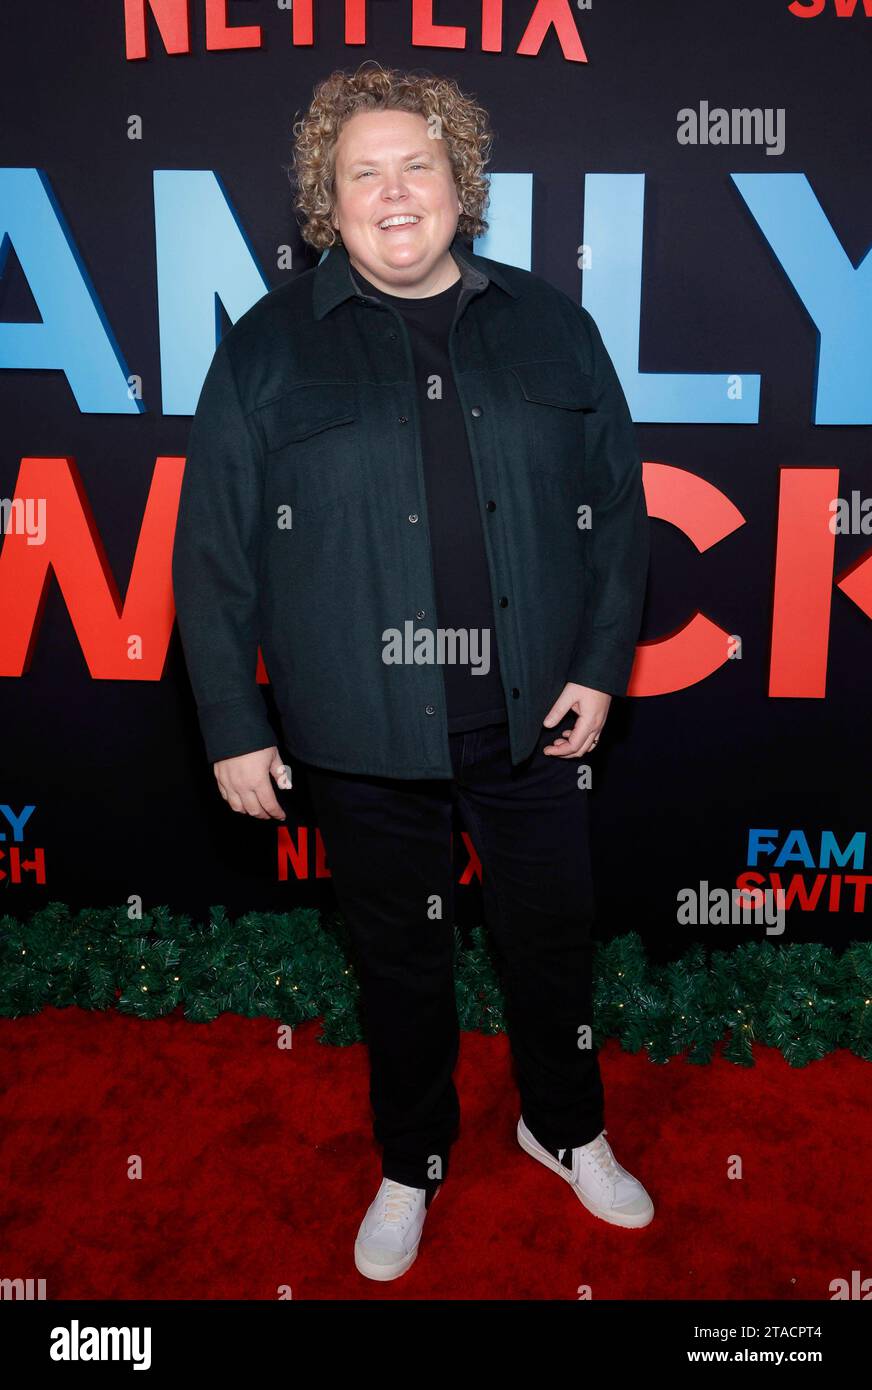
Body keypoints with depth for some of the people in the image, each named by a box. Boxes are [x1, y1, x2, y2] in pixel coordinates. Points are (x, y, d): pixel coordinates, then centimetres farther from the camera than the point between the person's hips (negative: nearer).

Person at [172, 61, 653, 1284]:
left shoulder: (552, 327, 4)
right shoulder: (269, 348, -2)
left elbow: (618, 506, 6)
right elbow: (214, 553, -3)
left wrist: (602, 665, -1)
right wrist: (233, 724, -5)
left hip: (533, 719, 2)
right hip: (364, 736, -1)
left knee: (555, 936, 16)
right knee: (401, 958, 16)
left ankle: (567, 1129, 45)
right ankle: (411, 1165, 41)